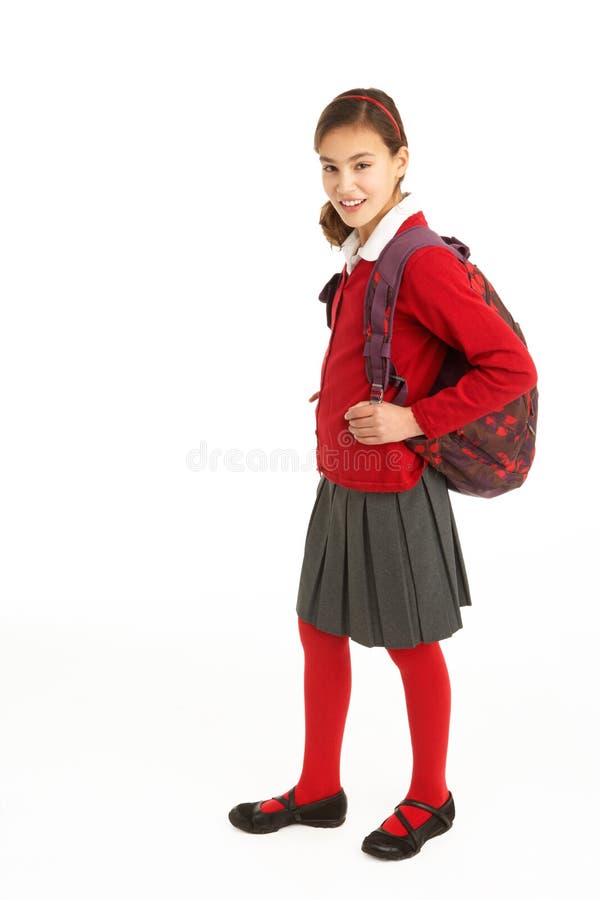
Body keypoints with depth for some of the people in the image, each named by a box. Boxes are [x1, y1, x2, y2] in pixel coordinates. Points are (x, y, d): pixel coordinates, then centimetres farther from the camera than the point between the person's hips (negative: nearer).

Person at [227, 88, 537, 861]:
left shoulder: (420, 262, -20)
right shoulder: (362, 255, 5)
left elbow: (512, 367, -22)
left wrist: (414, 420, -20)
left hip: (392, 491, -8)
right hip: (340, 483, 8)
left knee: (410, 645, 10)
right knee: (320, 631, 17)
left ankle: (429, 799, 34)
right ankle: (318, 790, 36)